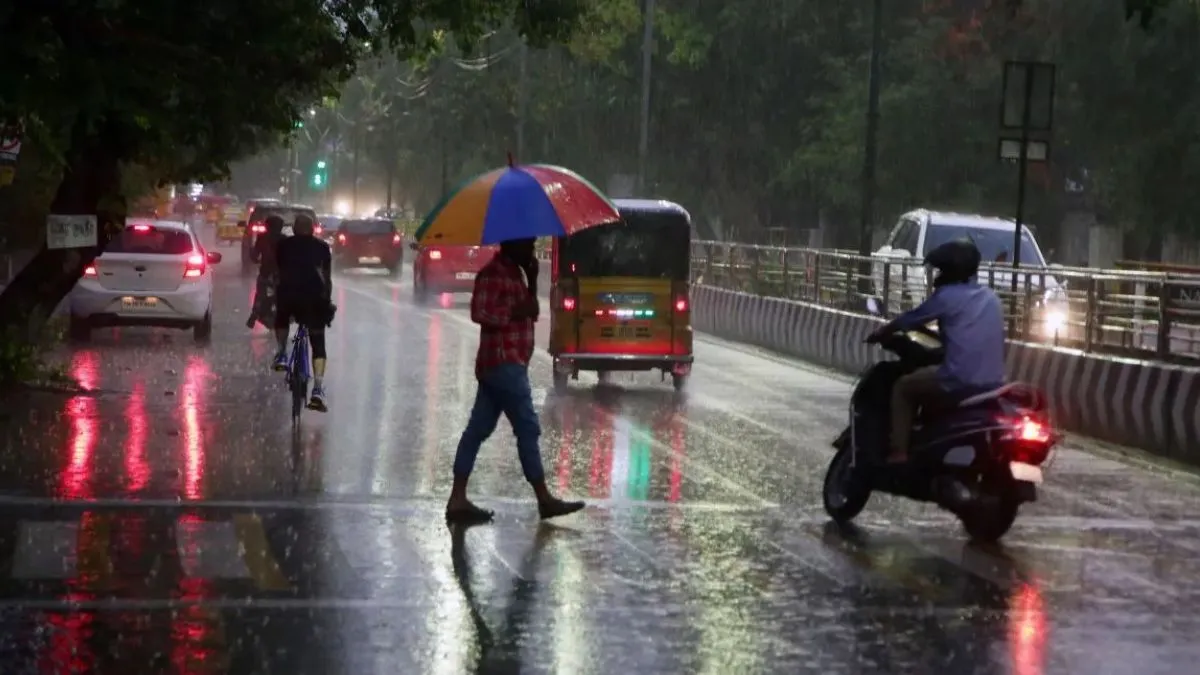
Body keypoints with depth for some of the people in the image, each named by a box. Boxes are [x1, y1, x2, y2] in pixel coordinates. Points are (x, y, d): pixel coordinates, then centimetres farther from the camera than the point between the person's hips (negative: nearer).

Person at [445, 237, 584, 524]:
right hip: (504, 363, -10)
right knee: (528, 429, -5)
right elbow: (480, 313, -22)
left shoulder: (514, 273, 17)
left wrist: (532, 279, 8)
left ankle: (457, 500, 6)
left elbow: (529, 312, 19)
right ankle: (545, 500, 0)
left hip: (503, 364, 10)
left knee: (478, 430, 6)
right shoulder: (493, 273, -13)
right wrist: (516, 312, -17)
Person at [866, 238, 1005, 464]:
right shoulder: (991, 298, 17)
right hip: (994, 383, 7)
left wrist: (880, 334, 25)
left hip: (960, 381, -7)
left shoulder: (947, 296, -2)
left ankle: (898, 453, 3)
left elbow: (909, 320, 9)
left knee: (903, 387, 14)